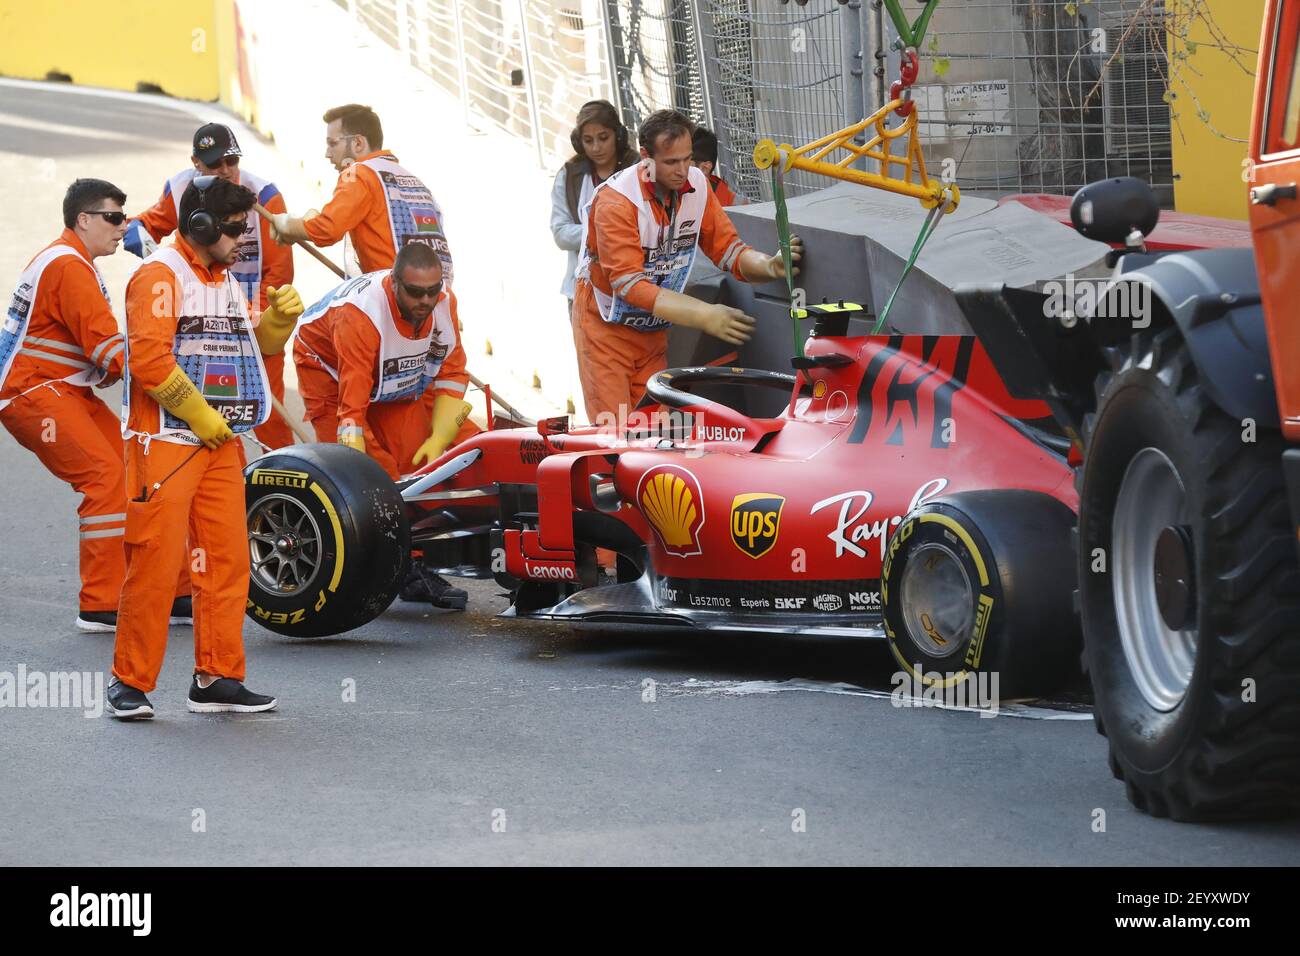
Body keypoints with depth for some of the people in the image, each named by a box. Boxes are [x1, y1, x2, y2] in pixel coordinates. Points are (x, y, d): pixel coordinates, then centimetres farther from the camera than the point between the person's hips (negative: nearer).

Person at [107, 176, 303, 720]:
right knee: (155, 563, -8)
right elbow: (150, 358, -19)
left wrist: (279, 318, 6)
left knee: (228, 560, 6)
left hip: (220, 441, 8)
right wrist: (199, 414, -14)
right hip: (164, 441, -8)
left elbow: (250, 348, 26)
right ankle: (130, 683, -1)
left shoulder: (225, 282, 17)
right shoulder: (159, 276, -10)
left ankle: (217, 679, 12)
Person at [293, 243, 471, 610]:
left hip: (398, 380, 5)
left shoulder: (444, 302, -23)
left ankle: (414, 568, -4)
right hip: (330, 370, -5)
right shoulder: (359, 312, -40)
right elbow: (352, 403, -42)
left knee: (415, 462, -10)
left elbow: (452, 373, -8)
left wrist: (439, 439, -18)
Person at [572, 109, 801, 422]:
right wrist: (704, 316, -38)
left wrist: (768, 266, -29)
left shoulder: (697, 185, -8)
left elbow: (726, 247, -4)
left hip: (653, 330, 5)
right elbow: (629, 284, -31)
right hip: (608, 327, -5)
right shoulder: (616, 200, -26)